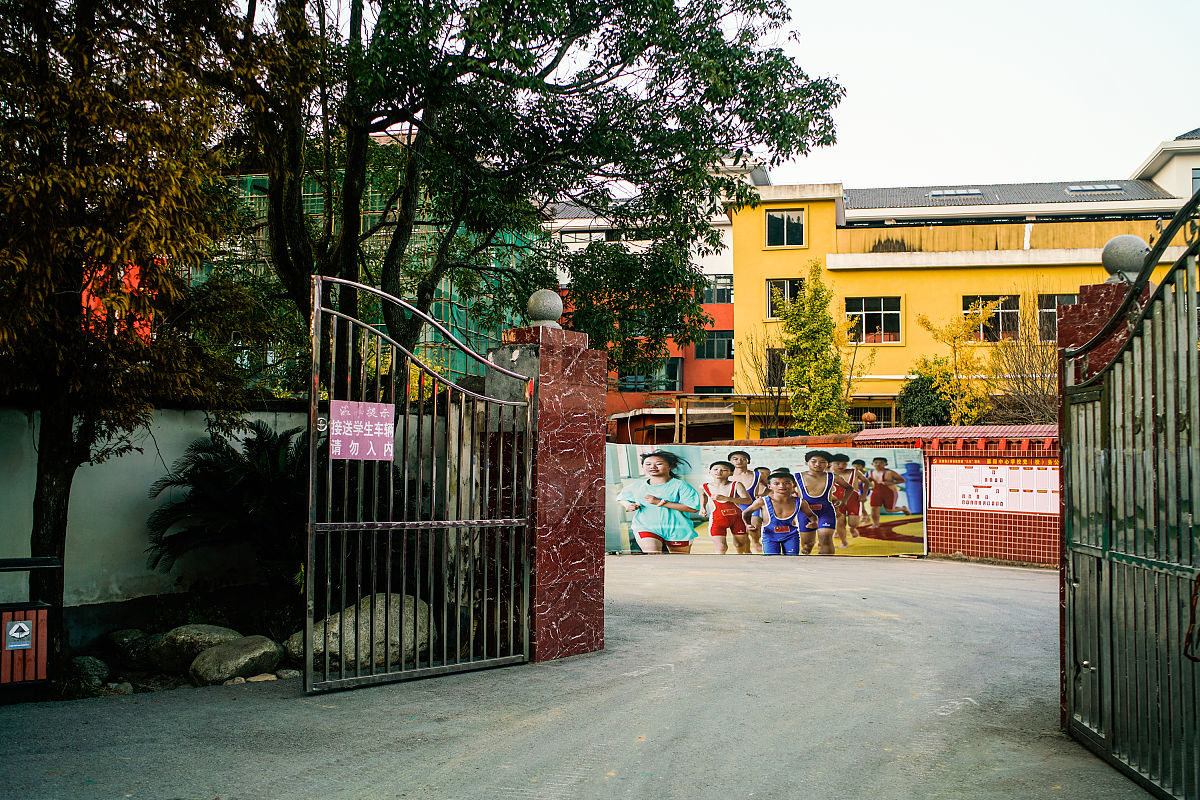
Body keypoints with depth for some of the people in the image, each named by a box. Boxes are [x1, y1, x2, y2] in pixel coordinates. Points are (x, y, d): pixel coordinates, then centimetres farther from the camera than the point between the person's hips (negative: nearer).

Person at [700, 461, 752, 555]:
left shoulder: (736, 485, -9)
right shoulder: (707, 486, 2)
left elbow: (748, 501, -23)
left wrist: (725, 498, -30)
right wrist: (702, 507, 13)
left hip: (737, 517, 0)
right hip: (717, 518, 0)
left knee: (740, 544, 17)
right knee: (720, 547, -15)